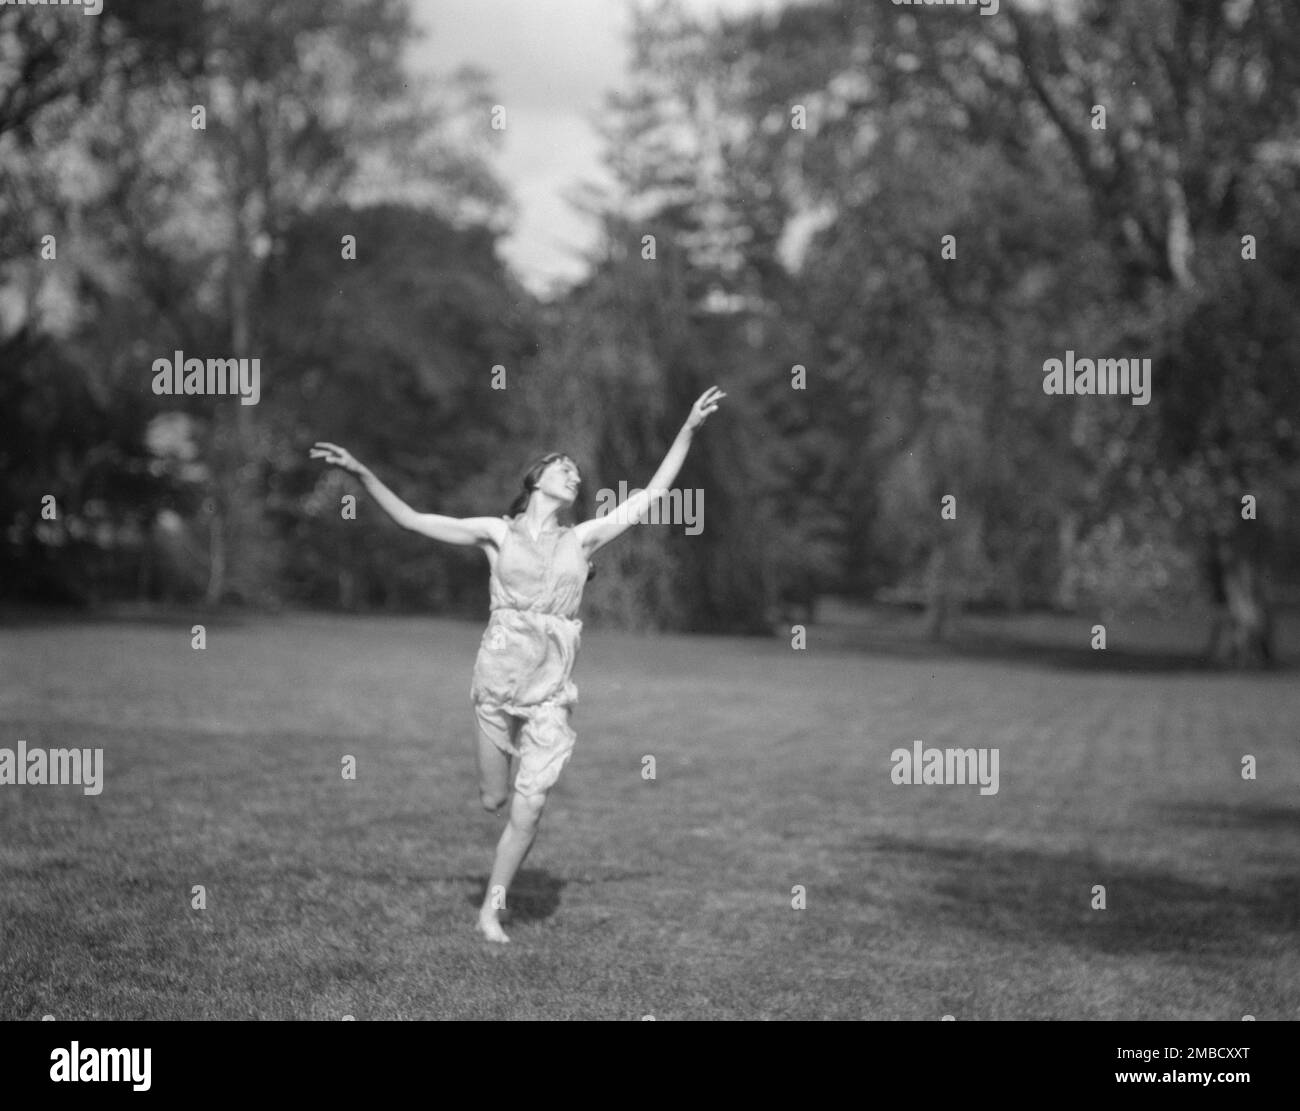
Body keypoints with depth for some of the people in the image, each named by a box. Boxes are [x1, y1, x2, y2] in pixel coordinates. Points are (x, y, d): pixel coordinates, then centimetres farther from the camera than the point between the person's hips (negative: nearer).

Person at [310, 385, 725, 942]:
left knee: (528, 810, -5)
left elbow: (651, 494, 10)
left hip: (552, 687, 1)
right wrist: (361, 473, -4)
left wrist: (688, 429, 6)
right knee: (493, 800, 5)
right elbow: (411, 520, 5)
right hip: (498, 672, -1)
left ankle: (491, 909, 11)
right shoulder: (497, 533, 6)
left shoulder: (582, 538, 11)